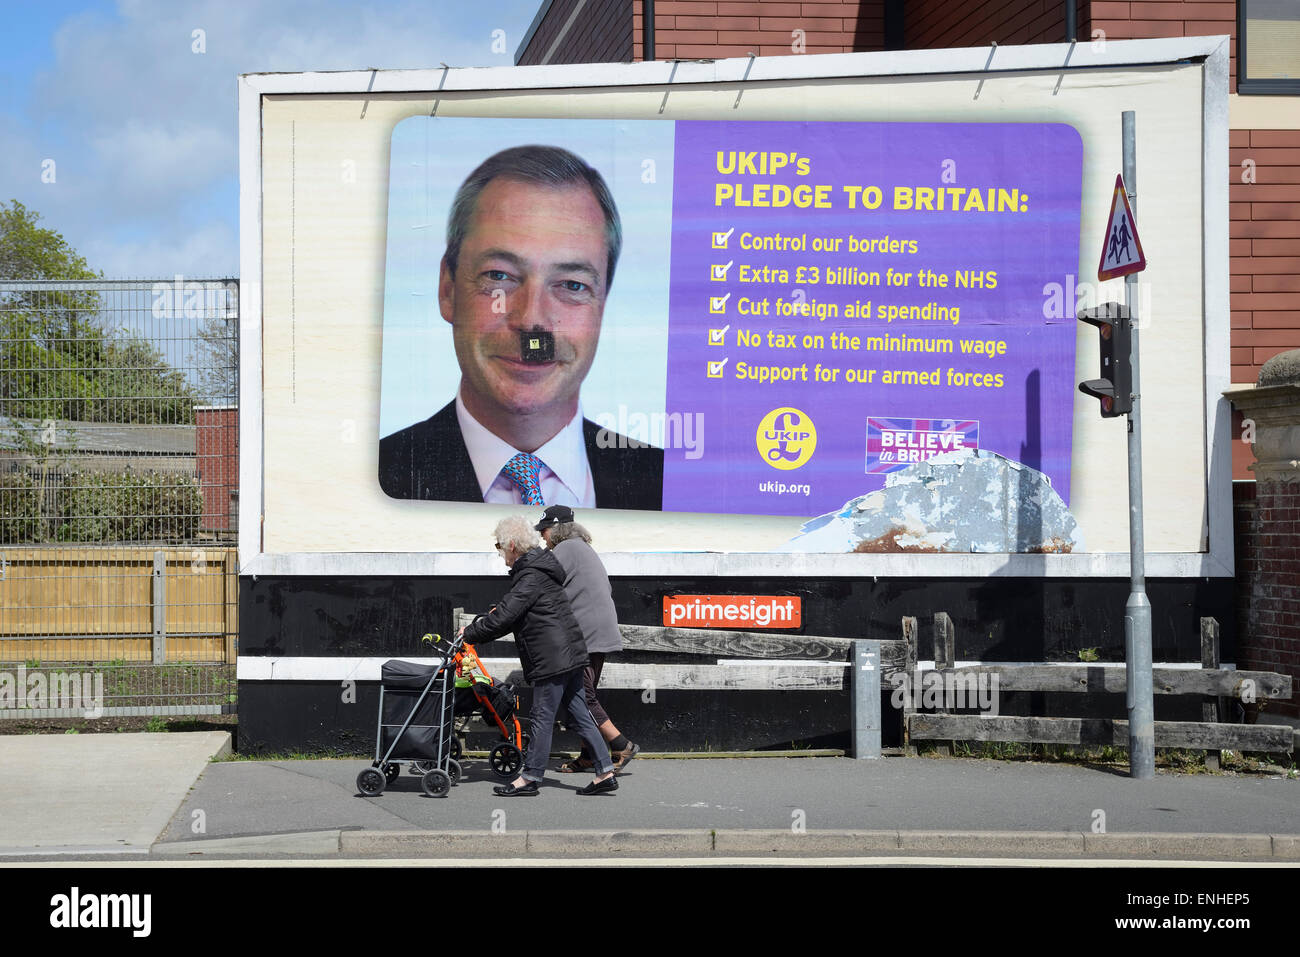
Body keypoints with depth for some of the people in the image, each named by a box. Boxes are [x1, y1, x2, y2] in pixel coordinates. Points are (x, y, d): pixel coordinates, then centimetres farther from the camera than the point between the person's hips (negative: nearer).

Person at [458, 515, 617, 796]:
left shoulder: (531, 577, -16)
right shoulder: (538, 568, 17)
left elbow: (505, 616, -20)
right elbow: (512, 613, 26)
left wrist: (470, 633, -8)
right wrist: (477, 630, 20)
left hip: (552, 657, -10)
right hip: (570, 655, 10)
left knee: (542, 717, -2)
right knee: (578, 713, 10)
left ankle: (530, 777, 6)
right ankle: (605, 773, 9)